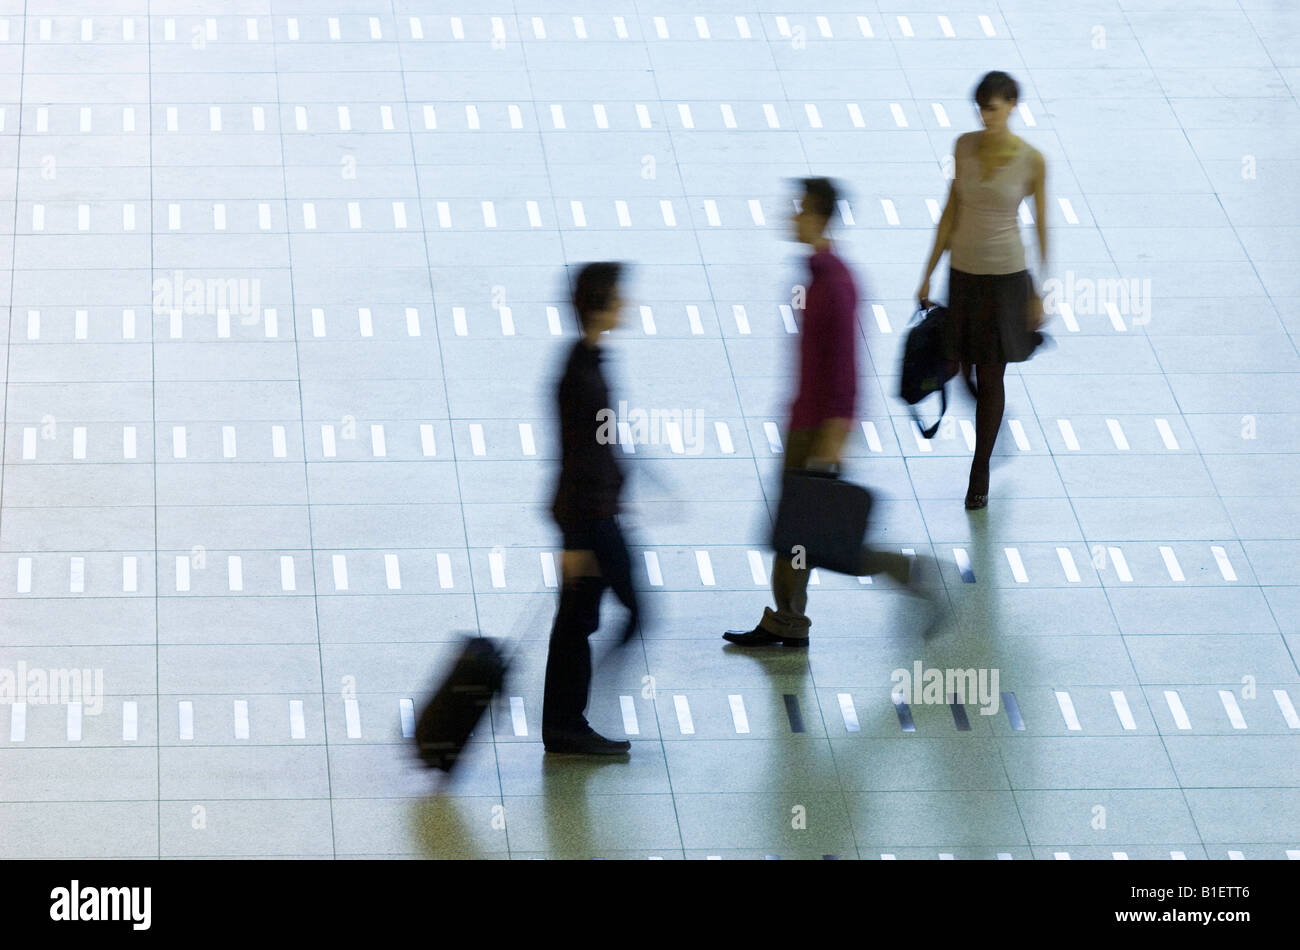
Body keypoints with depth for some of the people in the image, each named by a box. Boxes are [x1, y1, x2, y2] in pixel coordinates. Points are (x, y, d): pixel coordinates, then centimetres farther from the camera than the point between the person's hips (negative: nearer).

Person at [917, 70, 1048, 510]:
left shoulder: (1031, 160, -10)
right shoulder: (965, 146, -1)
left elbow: (1041, 226, -4)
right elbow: (951, 212, 5)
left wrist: (1040, 293, -4)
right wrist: (928, 274, 4)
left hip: (1005, 275, -3)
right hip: (963, 272, 3)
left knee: (991, 376, 1)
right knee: (965, 370, 10)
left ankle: (980, 475, 12)